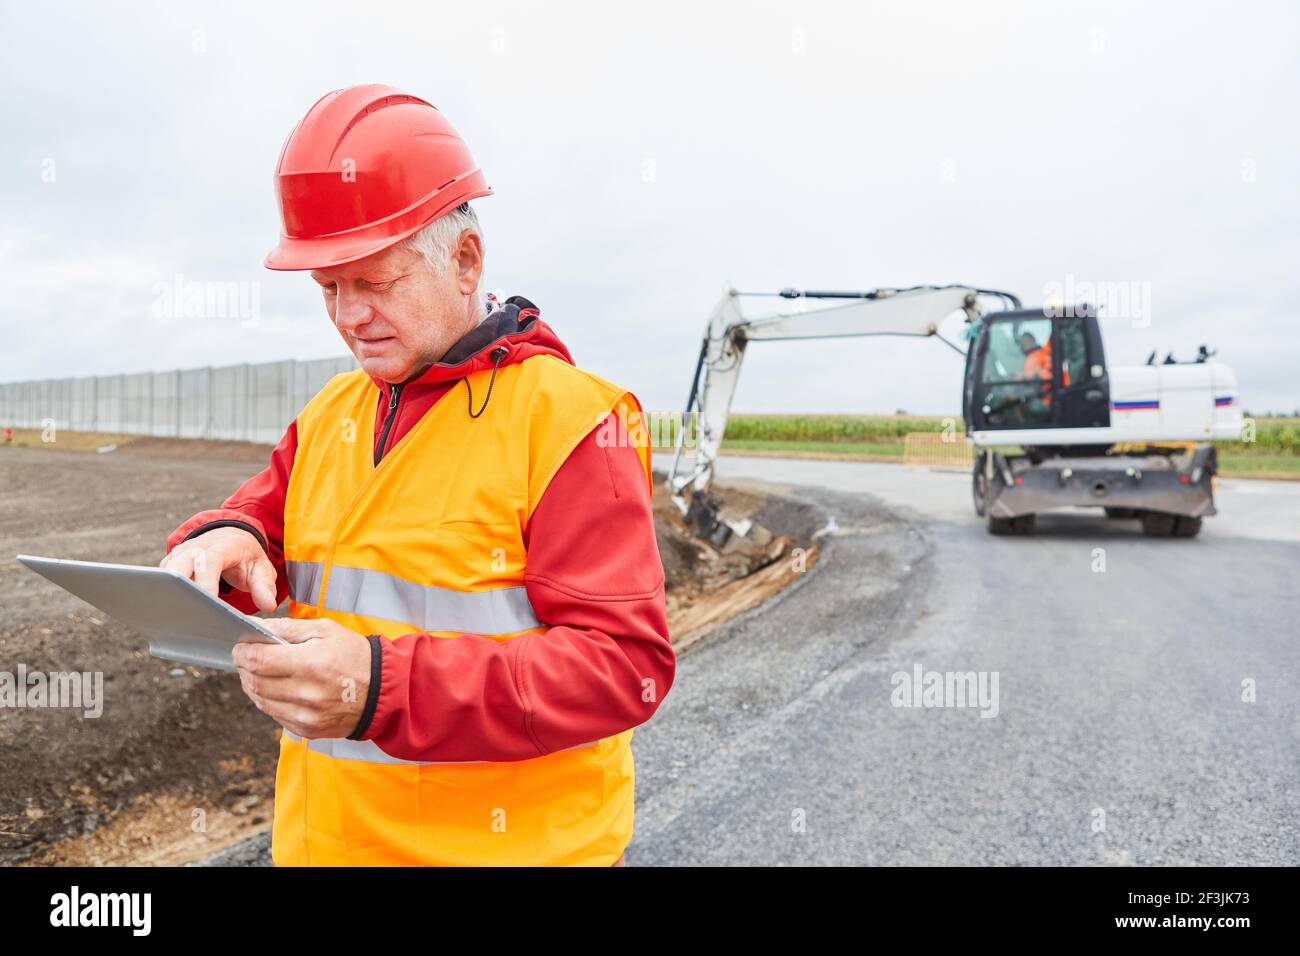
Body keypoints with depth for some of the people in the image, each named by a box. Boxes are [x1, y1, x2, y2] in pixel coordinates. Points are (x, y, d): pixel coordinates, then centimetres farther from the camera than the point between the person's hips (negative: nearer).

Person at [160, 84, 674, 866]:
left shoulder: (568, 418, -17)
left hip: (504, 841, -6)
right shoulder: (329, 414, 7)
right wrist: (222, 547, -14)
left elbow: (627, 661, -23)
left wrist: (385, 686, -32)